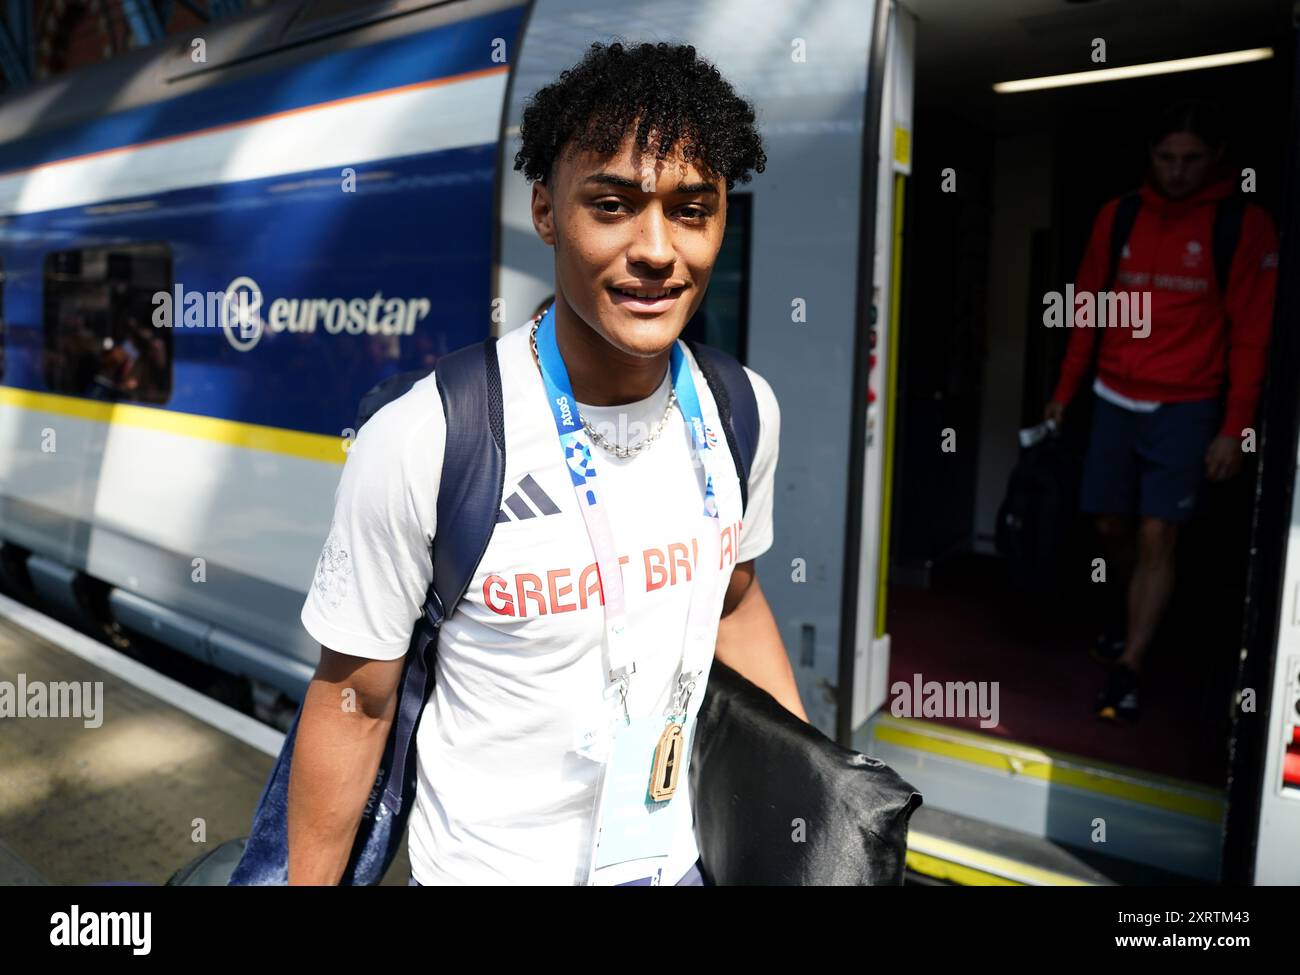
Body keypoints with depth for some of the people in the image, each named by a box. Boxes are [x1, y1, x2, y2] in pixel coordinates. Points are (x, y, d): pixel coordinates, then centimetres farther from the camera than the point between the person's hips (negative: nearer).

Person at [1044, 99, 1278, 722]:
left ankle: (1127, 668, 3)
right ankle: (1140, 621, 36)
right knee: (1112, 528, 10)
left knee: (1157, 536, -7)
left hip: (1187, 408, -3)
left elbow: (1251, 335, -7)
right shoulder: (1118, 216, 4)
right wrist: (1065, 392, 8)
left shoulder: (1244, 226, -5)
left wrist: (1235, 428, -11)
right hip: (1115, 399, 4)